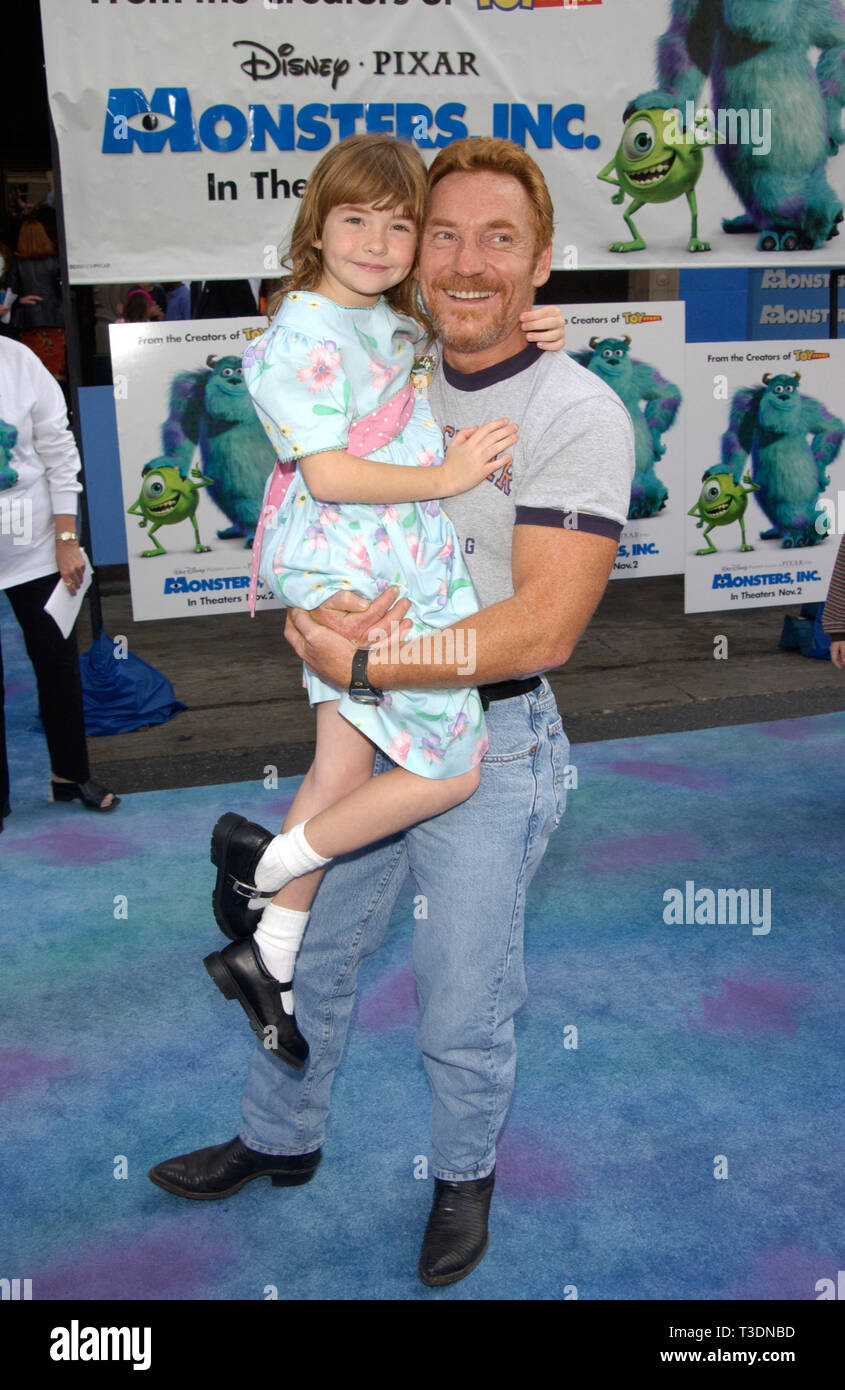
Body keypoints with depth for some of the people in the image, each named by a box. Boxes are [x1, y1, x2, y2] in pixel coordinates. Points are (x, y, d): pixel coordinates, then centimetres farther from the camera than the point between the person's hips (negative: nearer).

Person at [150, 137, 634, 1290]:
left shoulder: (578, 414, -16)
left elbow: (541, 628, -23)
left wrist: (365, 661, -22)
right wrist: (311, 604, -17)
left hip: (489, 750, -6)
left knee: (462, 1012, 11)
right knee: (305, 954, 21)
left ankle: (465, 1174, 42)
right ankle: (280, 1141, 47)